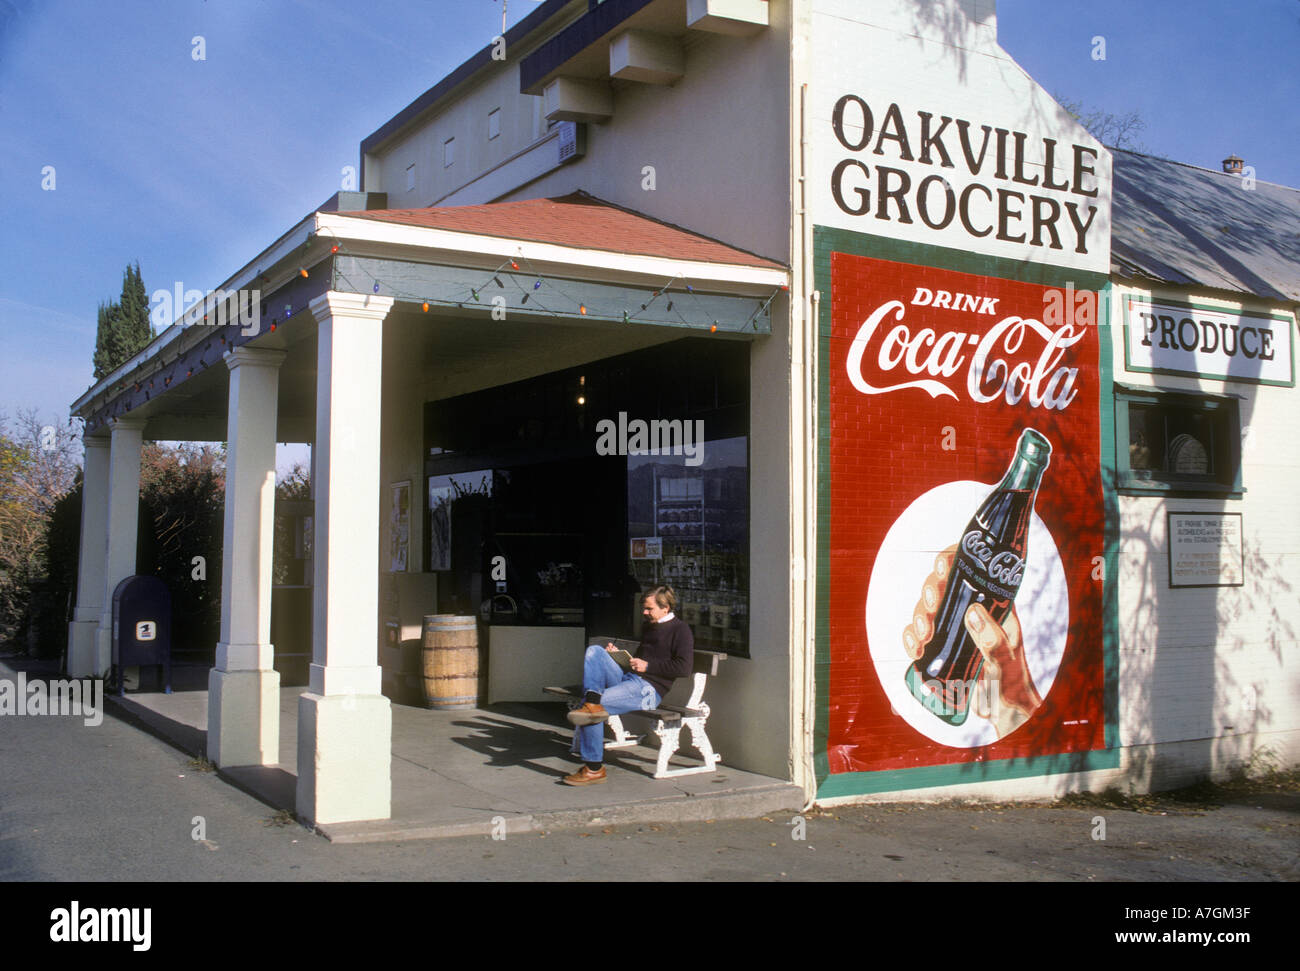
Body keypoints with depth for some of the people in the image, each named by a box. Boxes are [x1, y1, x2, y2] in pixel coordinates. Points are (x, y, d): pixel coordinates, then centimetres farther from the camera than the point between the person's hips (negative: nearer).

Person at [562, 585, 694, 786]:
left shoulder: (680, 630, 0)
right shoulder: (649, 627, 27)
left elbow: (684, 668, -11)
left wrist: (648, 666, -12)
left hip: (648, 690, -9)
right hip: (627, 678, 9)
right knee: (595, 651, -9)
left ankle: (594, 769, -14)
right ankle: (592, 704, -27)